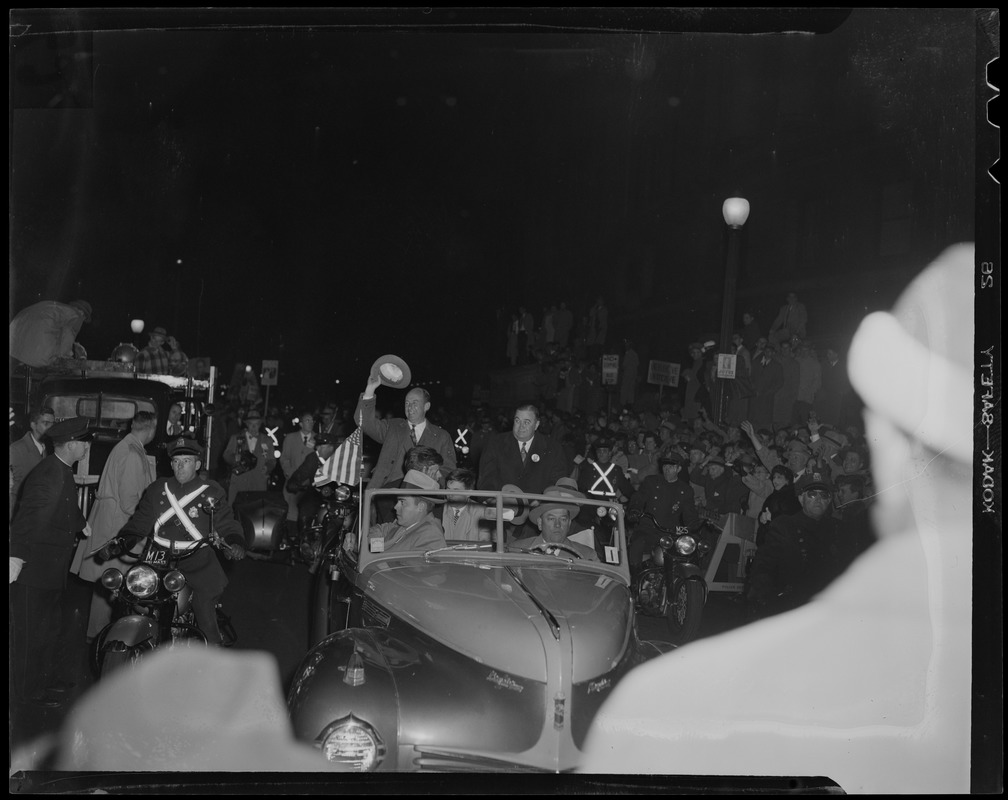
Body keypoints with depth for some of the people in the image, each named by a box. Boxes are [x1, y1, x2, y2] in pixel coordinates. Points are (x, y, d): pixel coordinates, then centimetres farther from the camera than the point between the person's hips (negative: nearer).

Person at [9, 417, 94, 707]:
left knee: (51, 625, 22)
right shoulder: (47, 474, -24)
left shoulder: (63, 471, 6)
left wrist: (82, 523, 39)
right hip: (34, 567, -10)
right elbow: (29, 516, -31)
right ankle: (30, 690, 12)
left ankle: (48, 676, 36)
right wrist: (17, 555, -37)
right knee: (33, 630, 2)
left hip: (53, 568, 10)